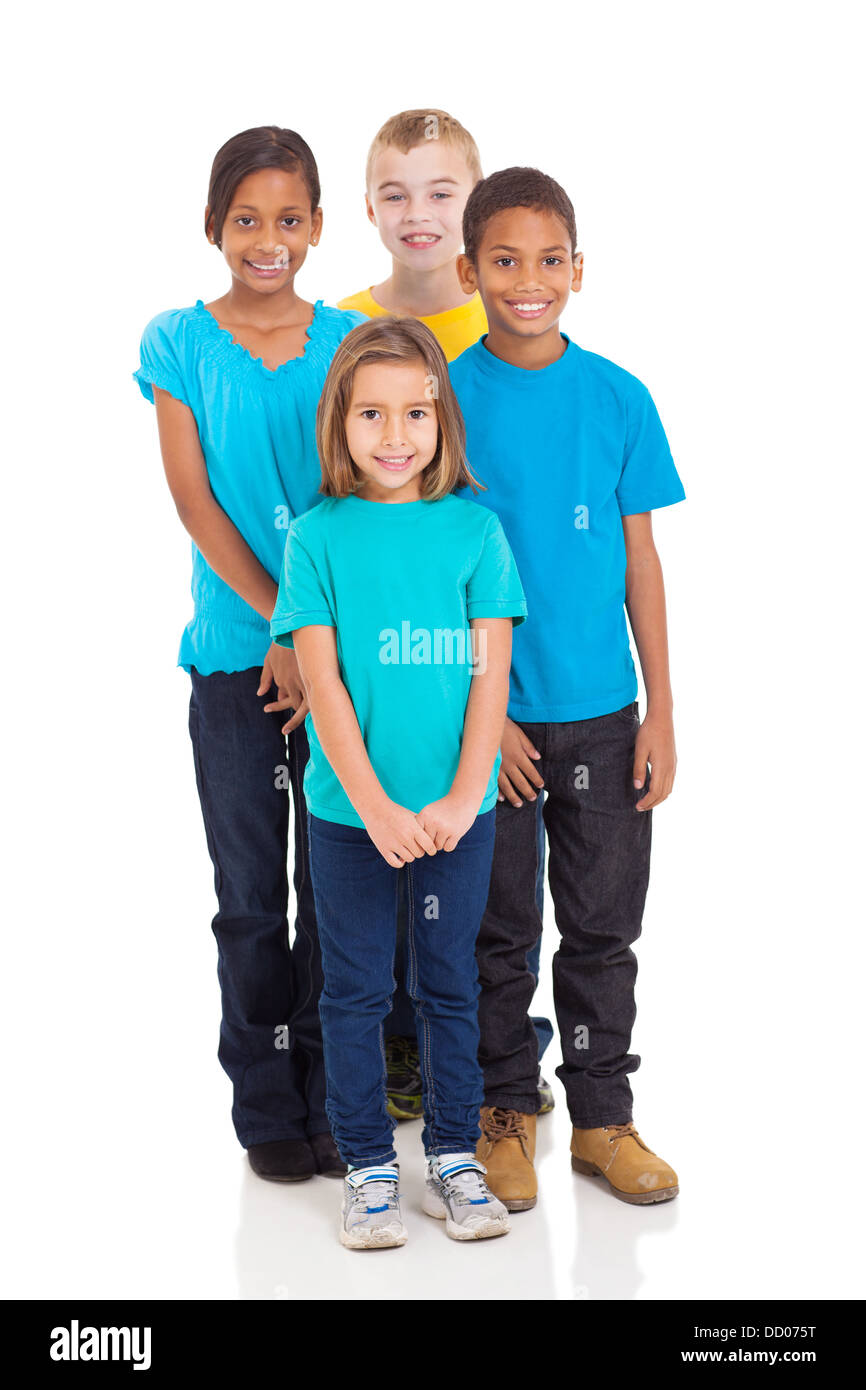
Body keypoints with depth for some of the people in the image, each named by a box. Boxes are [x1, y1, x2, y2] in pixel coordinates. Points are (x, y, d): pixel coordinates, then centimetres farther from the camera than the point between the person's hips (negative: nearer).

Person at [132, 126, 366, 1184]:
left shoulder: (349, 342, 4)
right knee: (251, 896, 7)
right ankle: (266, 1106, 21)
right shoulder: (179, 342, 1)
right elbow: (194, 499, -6)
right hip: (234, 656, -1)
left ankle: (331, 1096, 22)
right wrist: (281, 623, -13)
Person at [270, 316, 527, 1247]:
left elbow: (491, 671, -4)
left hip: (457, 810, 1)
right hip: (350, 810, -1)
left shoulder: (475, 529, -1)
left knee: (449, 985, 12)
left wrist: (461, 798, -13)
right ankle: (368, 1164, 24)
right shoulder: (318, 536, -4)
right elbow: (322, 682, -8)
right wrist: (376, 807, -16)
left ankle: (454, 1155, 27)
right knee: (356, 989, 9)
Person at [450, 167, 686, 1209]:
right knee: (498, 929, 9)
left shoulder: (619, 398, 0)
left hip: (602, 711, 2)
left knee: (603, 925, 10)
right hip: (490, 713, -2)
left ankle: (603, 1118, 25)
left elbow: (640, 561, 4)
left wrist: (660, 711, 1)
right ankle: (505, 1114, 26)